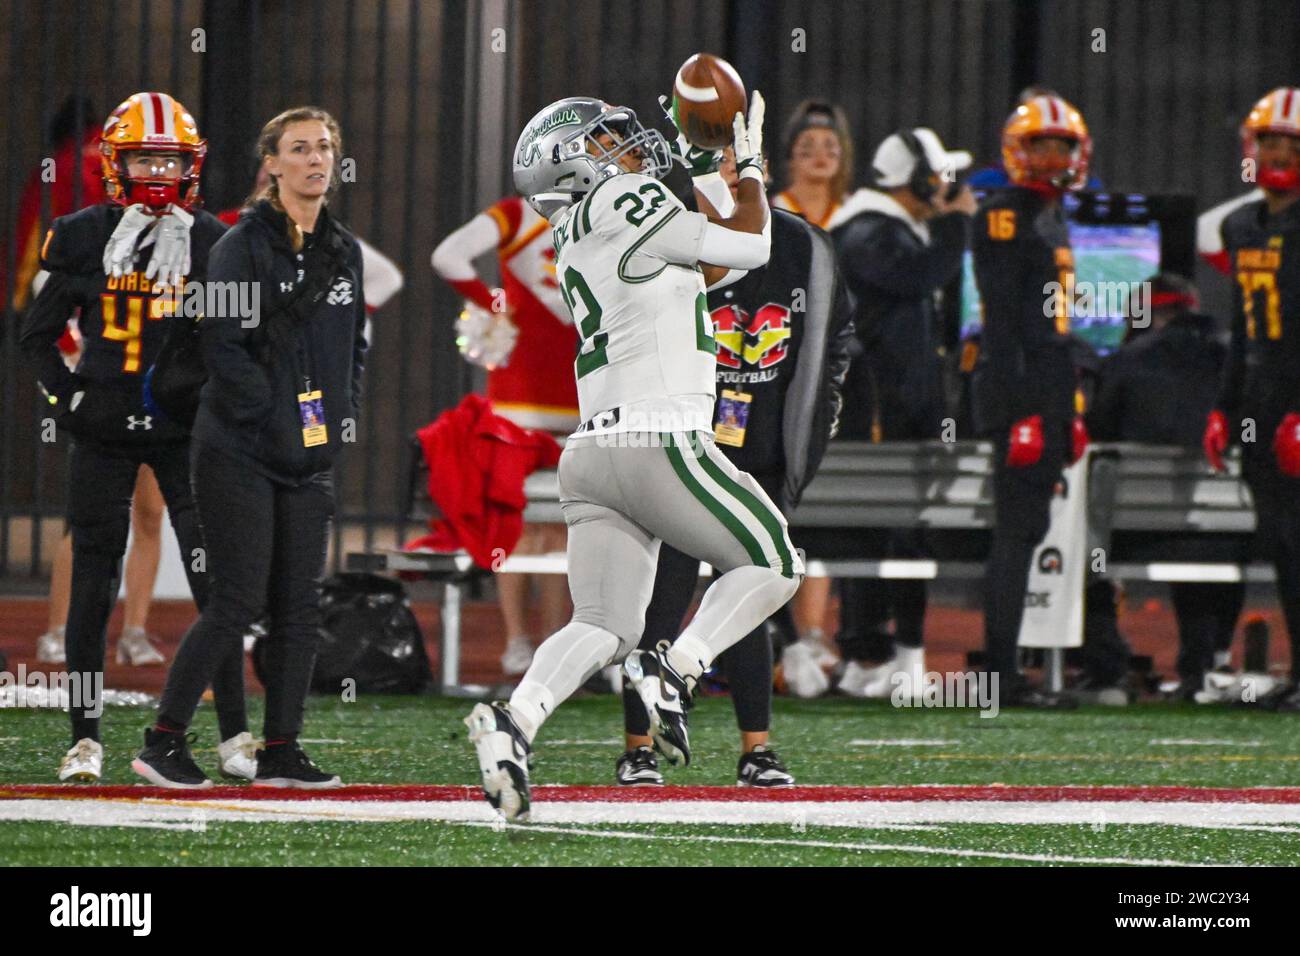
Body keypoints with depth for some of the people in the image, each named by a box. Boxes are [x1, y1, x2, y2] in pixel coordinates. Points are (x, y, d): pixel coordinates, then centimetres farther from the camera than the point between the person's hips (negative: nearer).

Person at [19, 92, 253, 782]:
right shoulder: (84, 238, 0)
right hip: (105, 433, 0)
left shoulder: (210, 243, 1)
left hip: (186, 432, 0)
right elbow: (38, 333, 9)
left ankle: (235, 737, 0)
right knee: (93, 586, 2)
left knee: (216, 581, -4)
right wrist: (65, 400, -2)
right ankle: (85, 739, 10)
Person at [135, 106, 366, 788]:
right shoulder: (244, 246, -9)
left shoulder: (343, 252, 13)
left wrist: (345, 414, 9)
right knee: (239, 603, -9)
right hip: (238, 451, -7)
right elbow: (222, 345, -15)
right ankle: (163, 742, -1)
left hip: (309, 459, 7)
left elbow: (354, 346, 23)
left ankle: (280, 751, 10)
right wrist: (274, 417, -17)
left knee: (300, 605, 4)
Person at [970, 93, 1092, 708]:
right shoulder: (1006, 217, -10)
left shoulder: (1053, 220, 19)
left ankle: (1004, 672, 14)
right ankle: (1001, 677, -7)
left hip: (1050, 390, 10)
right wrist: (1018, 408, -21)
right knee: (1017, 530, -9)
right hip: (1019, 387, -10)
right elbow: (1002, 319, -16)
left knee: (1028, 529, 10)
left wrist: (1068, 411, 21)